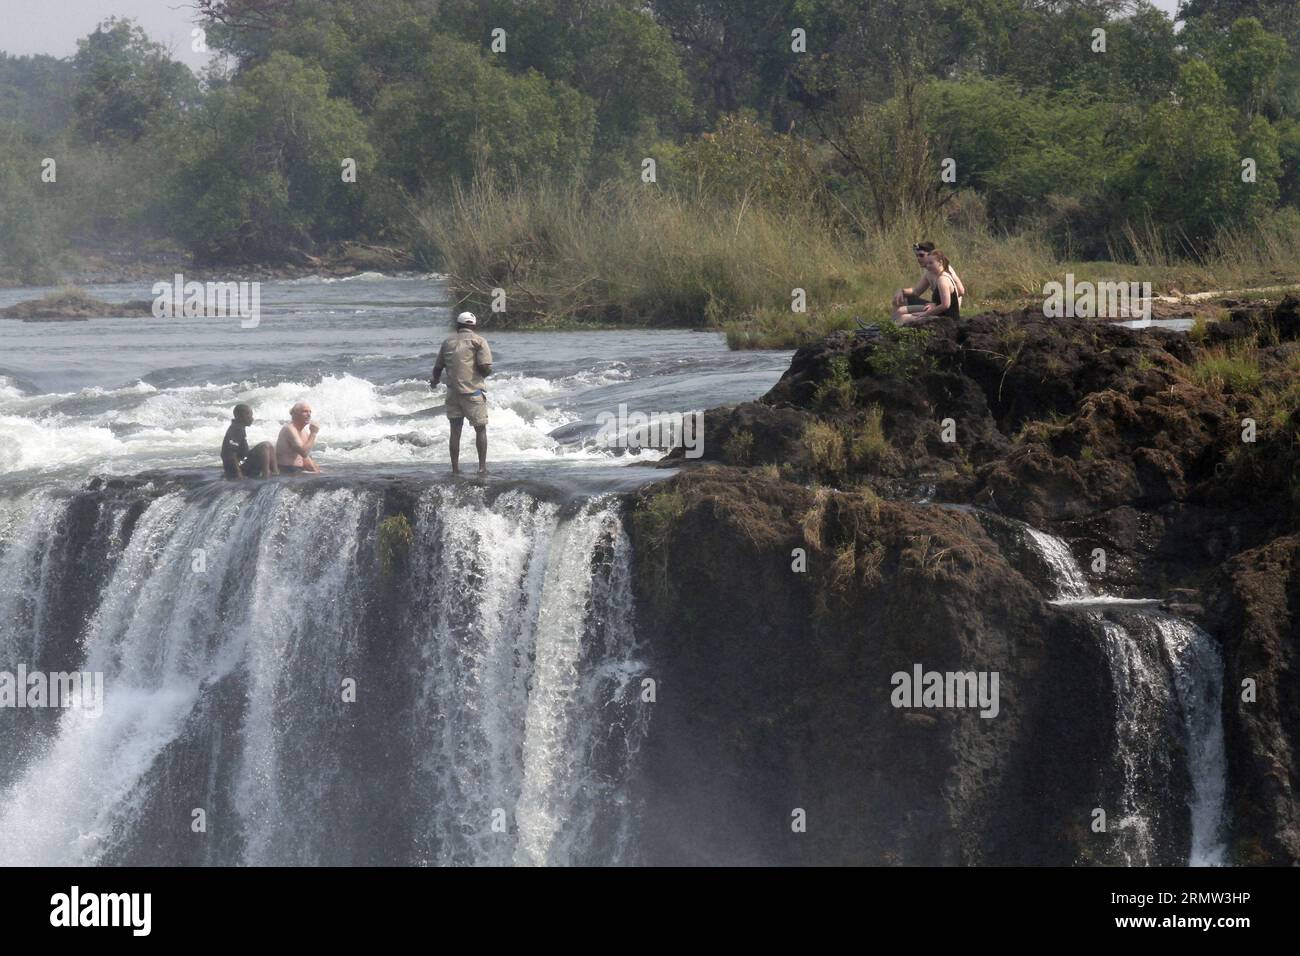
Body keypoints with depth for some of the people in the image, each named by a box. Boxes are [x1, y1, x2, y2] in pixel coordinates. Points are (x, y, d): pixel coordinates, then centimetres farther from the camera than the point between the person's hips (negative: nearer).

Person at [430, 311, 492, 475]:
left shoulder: (448, 341, 10)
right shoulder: (478, 341, -4)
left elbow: (438, 367, 17)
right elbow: (485, 367, -15)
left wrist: (434, 381, 38)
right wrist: (486, 373, 10)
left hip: (453, 392, 3)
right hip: (473, 390, -3)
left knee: (455, 430, 8)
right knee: (480, 429, 8)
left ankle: (455, 467, 8)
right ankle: (482, 466, 5)